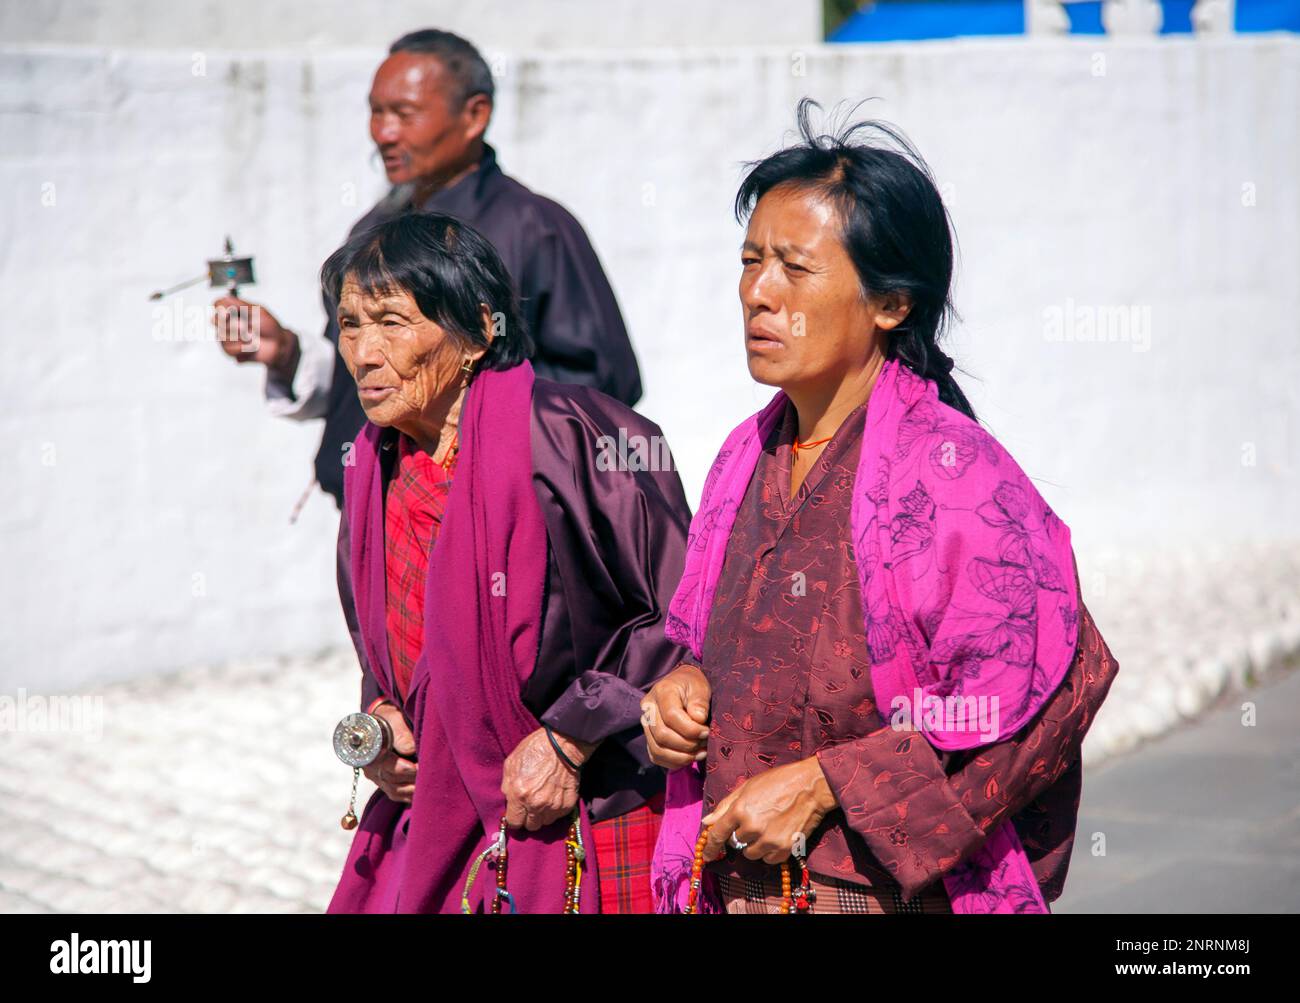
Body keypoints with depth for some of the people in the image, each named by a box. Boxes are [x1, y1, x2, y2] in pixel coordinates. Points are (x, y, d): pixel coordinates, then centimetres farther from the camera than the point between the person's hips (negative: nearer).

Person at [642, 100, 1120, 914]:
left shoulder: (949, 471, -16)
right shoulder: (748, 458, 6)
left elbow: (1037, 695, -19)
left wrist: (820, 786, -17)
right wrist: (687, 683, -2)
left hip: (891, 893, -6)